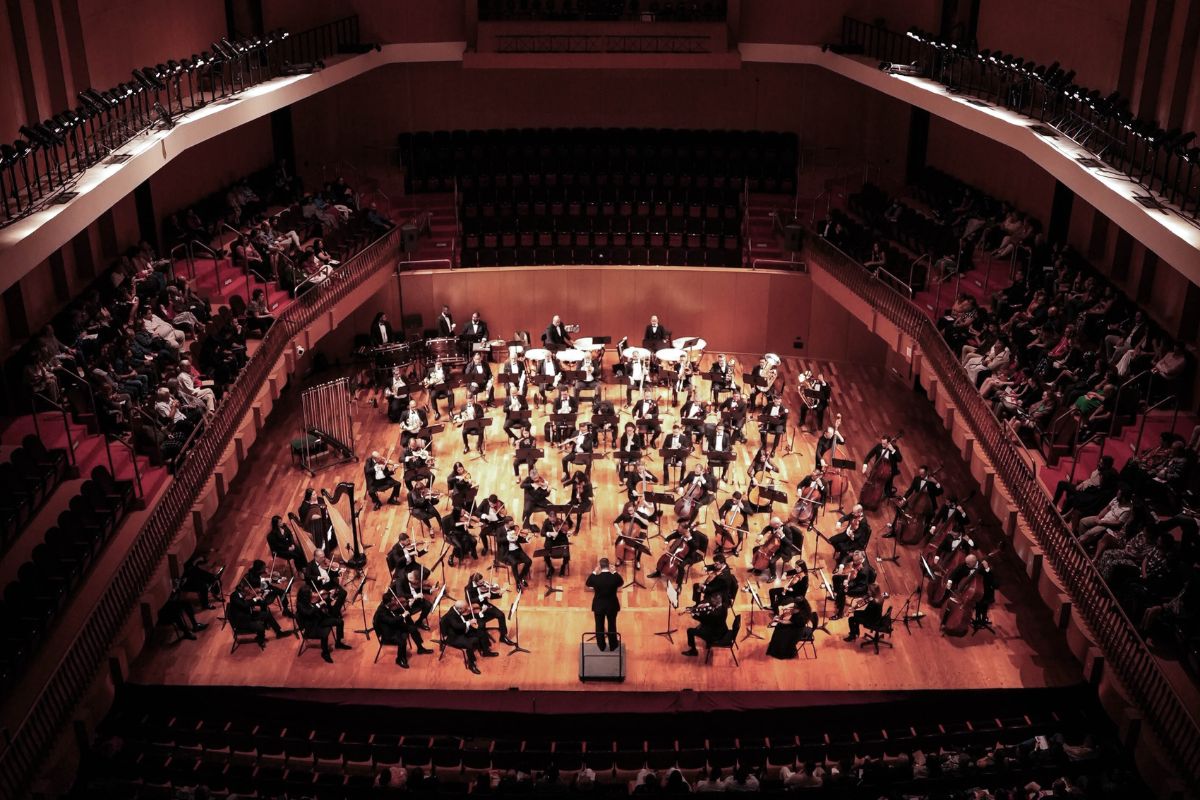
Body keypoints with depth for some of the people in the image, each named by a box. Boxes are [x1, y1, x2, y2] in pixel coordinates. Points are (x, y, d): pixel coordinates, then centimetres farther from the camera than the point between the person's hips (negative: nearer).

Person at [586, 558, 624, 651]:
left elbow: (588, 584, 0)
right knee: (612, 626, 19)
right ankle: (613, 646, 33)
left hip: (598, 606, -1)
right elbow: (621, 582, 3)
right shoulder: (615, 577, -21)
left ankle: (601, 646, 31)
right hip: (612, 606, 1)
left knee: (599, 626, 18)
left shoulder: (595, 578, -23)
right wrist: (614, 571, 3)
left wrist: (594, 571, 0)